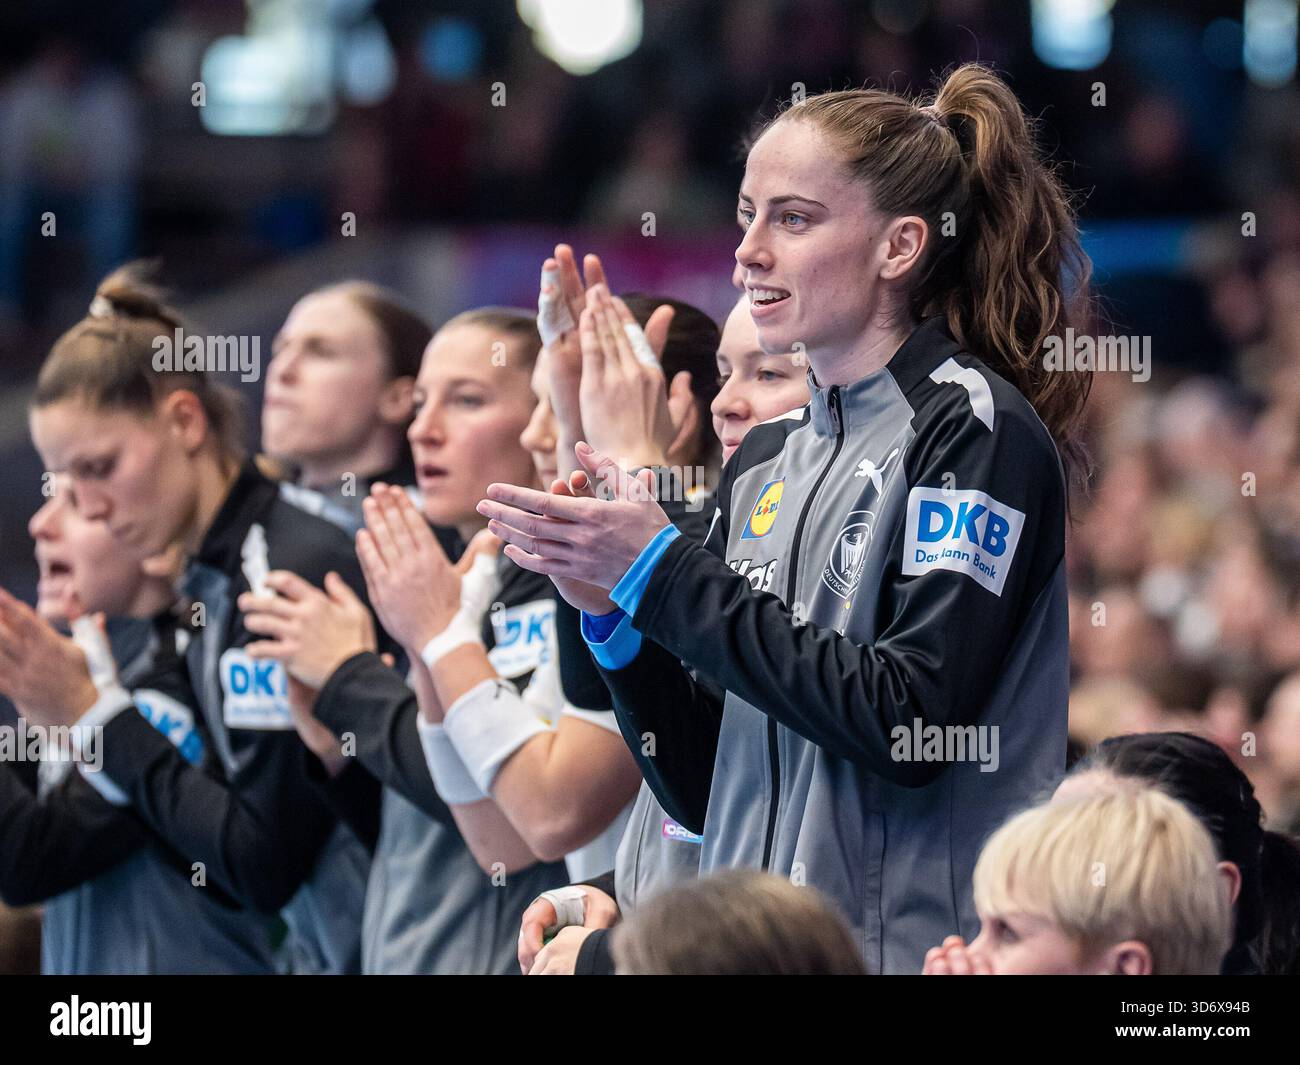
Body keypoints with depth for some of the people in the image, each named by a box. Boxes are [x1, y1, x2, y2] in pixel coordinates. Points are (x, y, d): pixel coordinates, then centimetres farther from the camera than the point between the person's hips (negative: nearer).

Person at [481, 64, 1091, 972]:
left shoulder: (976, 430, -7)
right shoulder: (763, 464, 12)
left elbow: (912, 726, -18)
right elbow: (703, 790, 12)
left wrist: (662, 573, -14)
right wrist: (610, 613, -4)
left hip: (911, 950, -6)